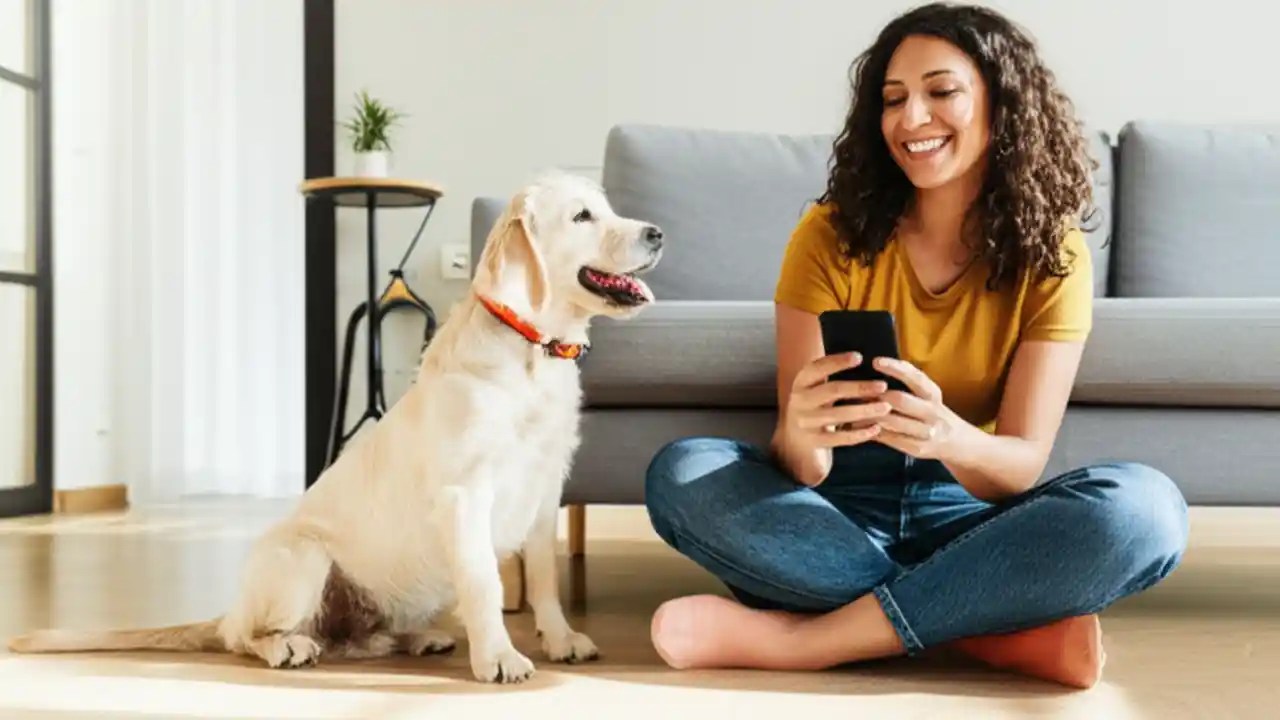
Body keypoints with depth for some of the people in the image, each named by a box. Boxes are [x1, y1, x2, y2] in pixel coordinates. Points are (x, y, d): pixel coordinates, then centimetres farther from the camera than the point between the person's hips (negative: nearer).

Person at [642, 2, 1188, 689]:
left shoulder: (1053, 256, -7)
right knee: (680, 473, -28)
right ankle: (1002, 628, -27)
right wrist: (800, 435, -40)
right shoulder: (829, 235, -9)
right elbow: (802, 468, -15)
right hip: (846, 508, 0)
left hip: (967, 517, 0)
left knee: (1146, 505, -29)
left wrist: (952, 439, -38)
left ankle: (802, 638, -28)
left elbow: (1021, 465, -14)